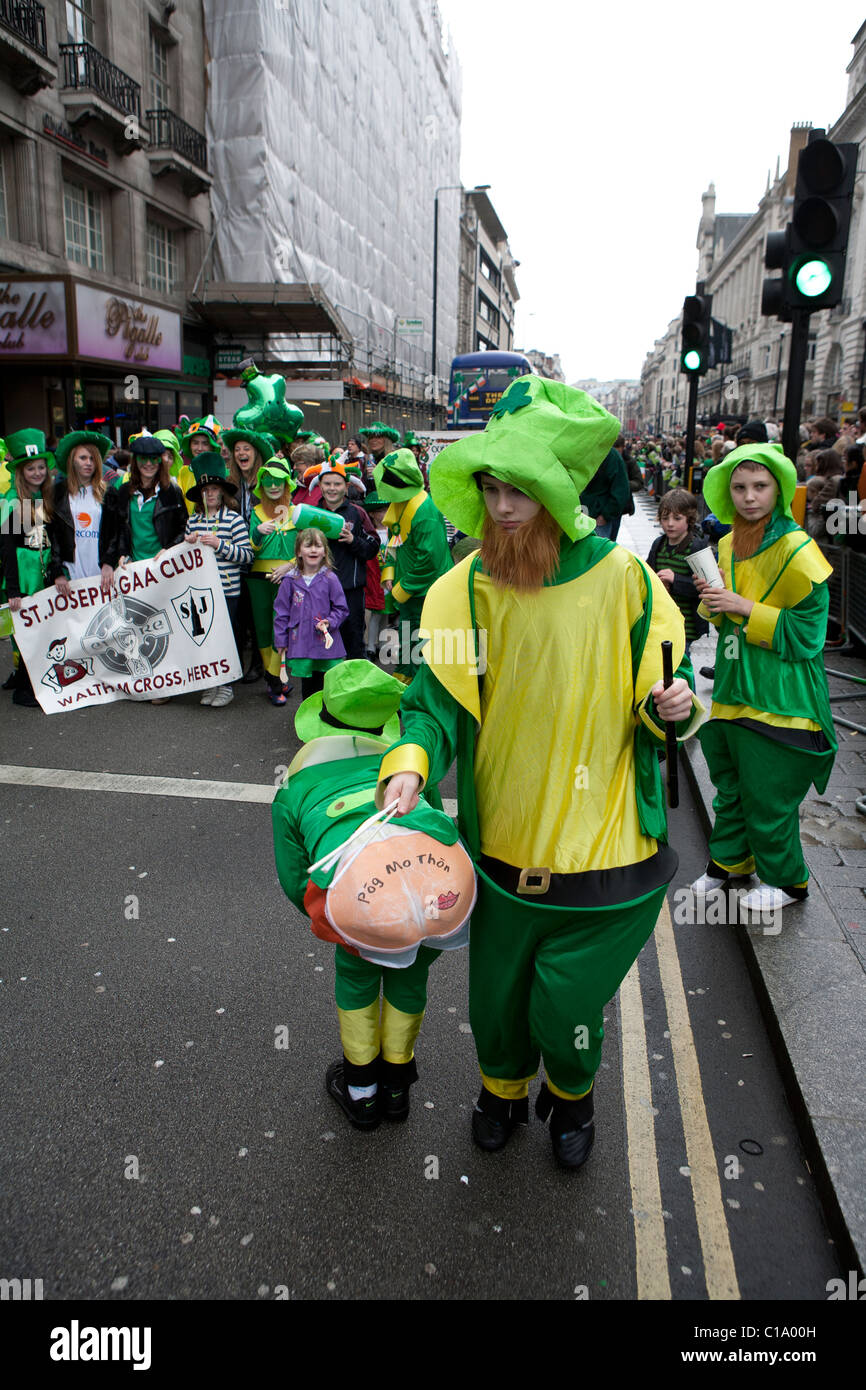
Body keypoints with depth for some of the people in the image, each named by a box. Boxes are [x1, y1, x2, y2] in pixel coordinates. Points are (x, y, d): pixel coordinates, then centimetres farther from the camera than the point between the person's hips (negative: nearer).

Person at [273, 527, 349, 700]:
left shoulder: (330, 579, -2)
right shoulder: (290, 581, 0)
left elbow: (341, 608, 5)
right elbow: (281, 612, 6)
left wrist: (330, 622, -13)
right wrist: (281, 641, 6)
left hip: (327, 642, -1)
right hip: (300, 644, 1)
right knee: (308, 685, 11)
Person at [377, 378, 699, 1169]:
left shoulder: (624, 581, -11)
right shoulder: (465, 589, -7)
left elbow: (660, 696, 0)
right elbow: (437, 699, -10)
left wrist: (673, 709, -22)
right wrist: (410, 763, -29)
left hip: (603, 849, -2)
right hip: (503, 844, 3)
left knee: (565, 1010, 9)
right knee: (496, 998, 19)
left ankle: (572, 1096, 47)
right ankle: (504, 1090, 54)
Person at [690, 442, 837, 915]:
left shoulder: (797, 550, -15)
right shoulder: (727, 545, 8)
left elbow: (807, 633, -16)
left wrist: (744, 609, -21)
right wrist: (714, 605, -3)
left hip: (778, 696, -6)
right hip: (732, 688, 7)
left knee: (767, 797, 4)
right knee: (729, 783, 19)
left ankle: (787, 880, 27)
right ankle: (727, 859, 40)